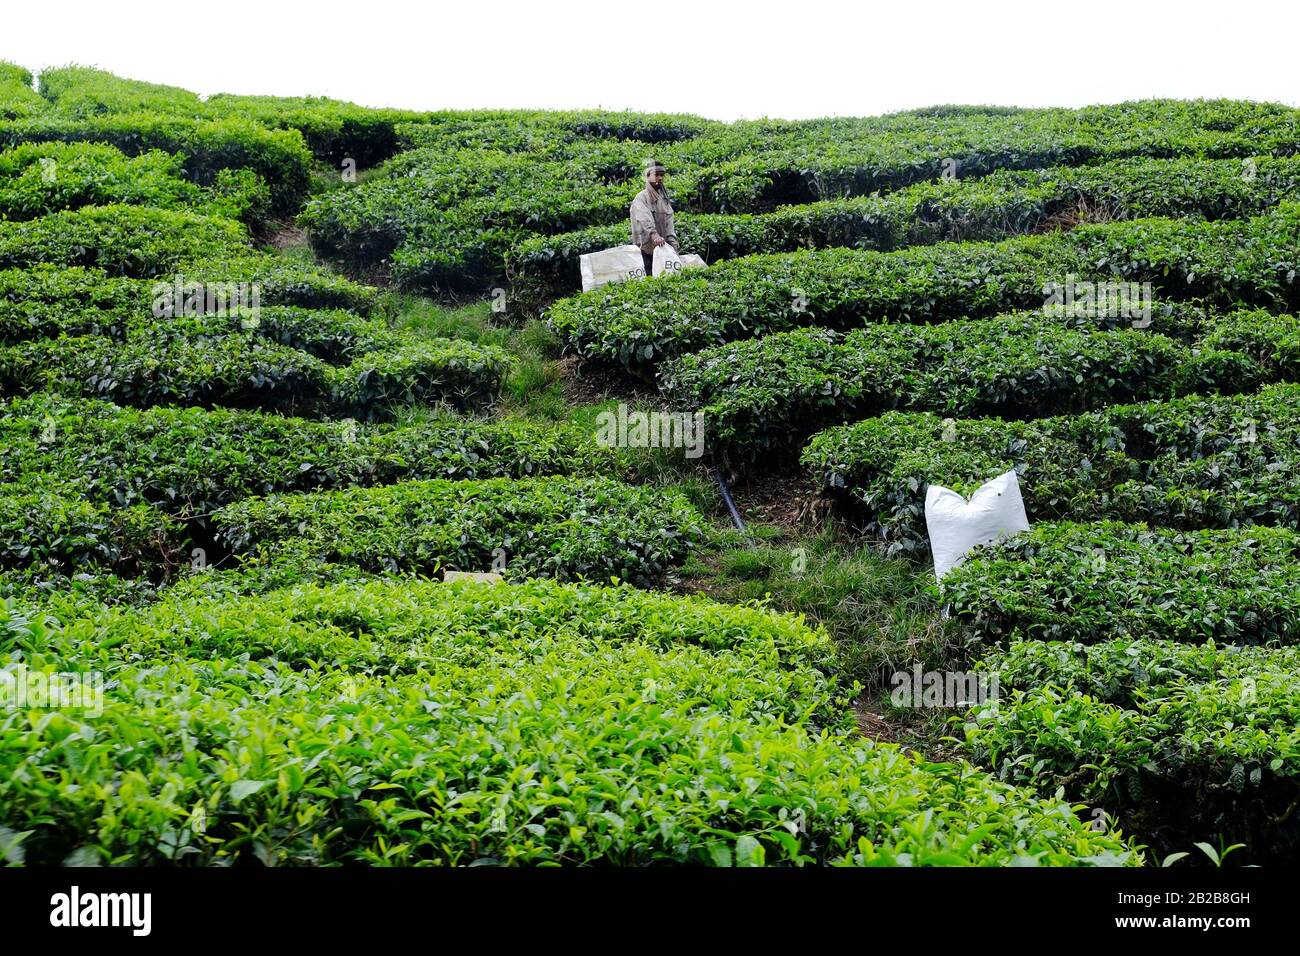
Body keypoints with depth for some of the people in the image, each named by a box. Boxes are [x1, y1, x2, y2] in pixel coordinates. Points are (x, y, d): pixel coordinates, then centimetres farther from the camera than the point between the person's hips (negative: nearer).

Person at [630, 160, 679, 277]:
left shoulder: (664, 198, 19)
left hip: (662, 247, 6)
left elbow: (669, 222, 11)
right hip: (646, 248, -6)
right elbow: (645, 219, -21)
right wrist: (654, 235, -38)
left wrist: (673, 243, -3)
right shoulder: (641, 198, -3)